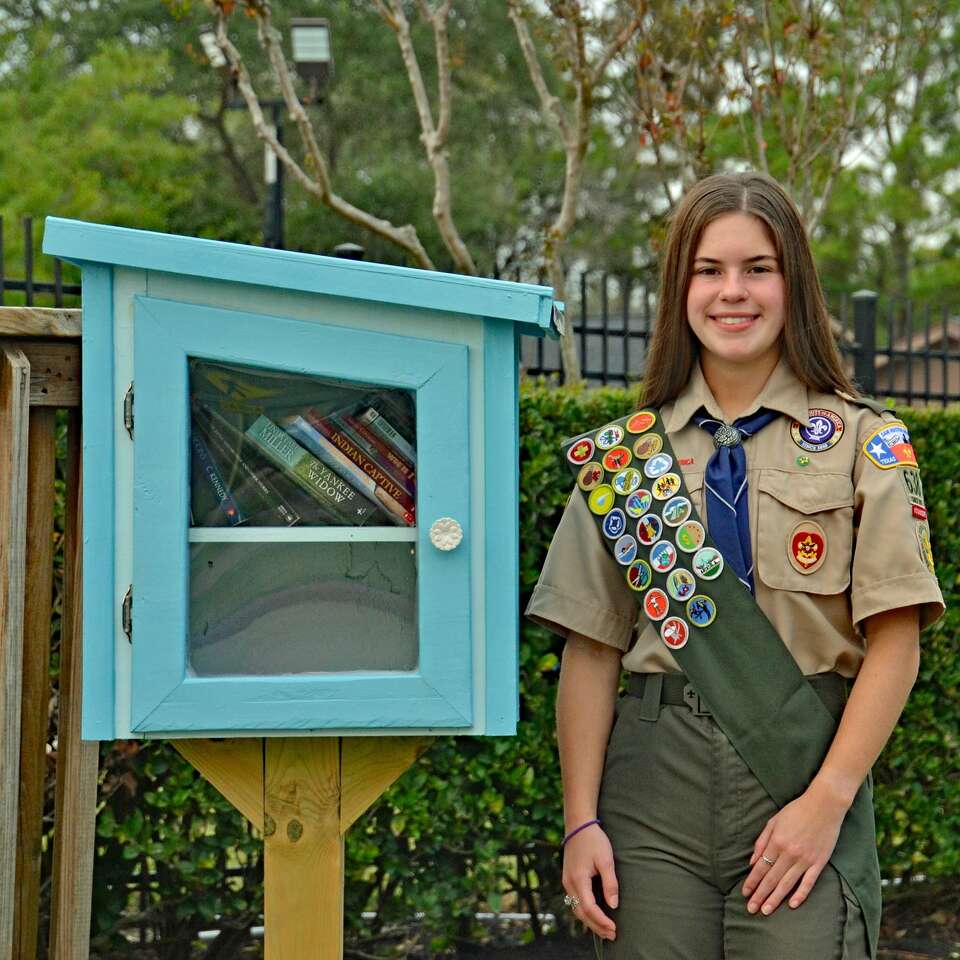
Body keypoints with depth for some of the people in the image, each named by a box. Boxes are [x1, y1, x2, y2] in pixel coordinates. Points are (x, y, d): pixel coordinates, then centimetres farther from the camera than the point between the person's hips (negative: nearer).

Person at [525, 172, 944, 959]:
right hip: (657, 774, 2)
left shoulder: (865, 443, 3)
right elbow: (592, 650, 6)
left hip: (803, 764, -2)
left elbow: (894, 643, -3)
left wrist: (828, 800, -12)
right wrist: (582, 821, 0)